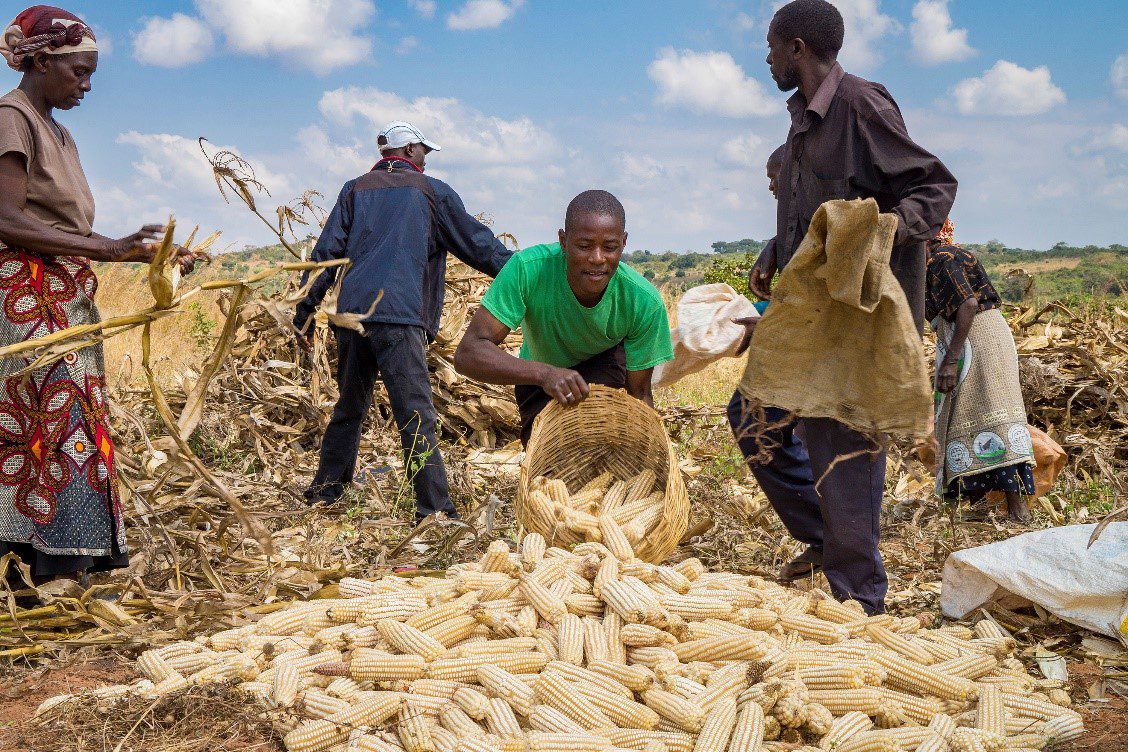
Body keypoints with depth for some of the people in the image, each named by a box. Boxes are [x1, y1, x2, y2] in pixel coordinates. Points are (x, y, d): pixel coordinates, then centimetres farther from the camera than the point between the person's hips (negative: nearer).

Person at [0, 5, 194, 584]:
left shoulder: (58, 133, 21)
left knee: (74, 424, 5)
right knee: (55, 423, -12)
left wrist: (137, 248, 6)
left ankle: (67, 565, 6)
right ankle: (56, 565, -11)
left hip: (68, 299, 9)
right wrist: (104, 249, -19)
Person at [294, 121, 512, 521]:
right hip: (399, 313, -5)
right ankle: (434, 509, -14)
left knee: (349, 407, 19)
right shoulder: (432, 191, 10)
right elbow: (479, 245, 10)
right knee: (416, 416, -9)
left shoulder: (355, 189, 19)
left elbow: (327, 251, 12)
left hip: (351, 310, 5)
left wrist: (307, 308, 14)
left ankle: (325, 492, 27)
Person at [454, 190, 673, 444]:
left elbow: (639, 393, -19)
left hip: (607, 370, 0)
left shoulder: (645, 302, -32)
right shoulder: (528, 269, -36)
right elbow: (467, 354, -40)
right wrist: (544, 373, -55)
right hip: (538, 379, 0)